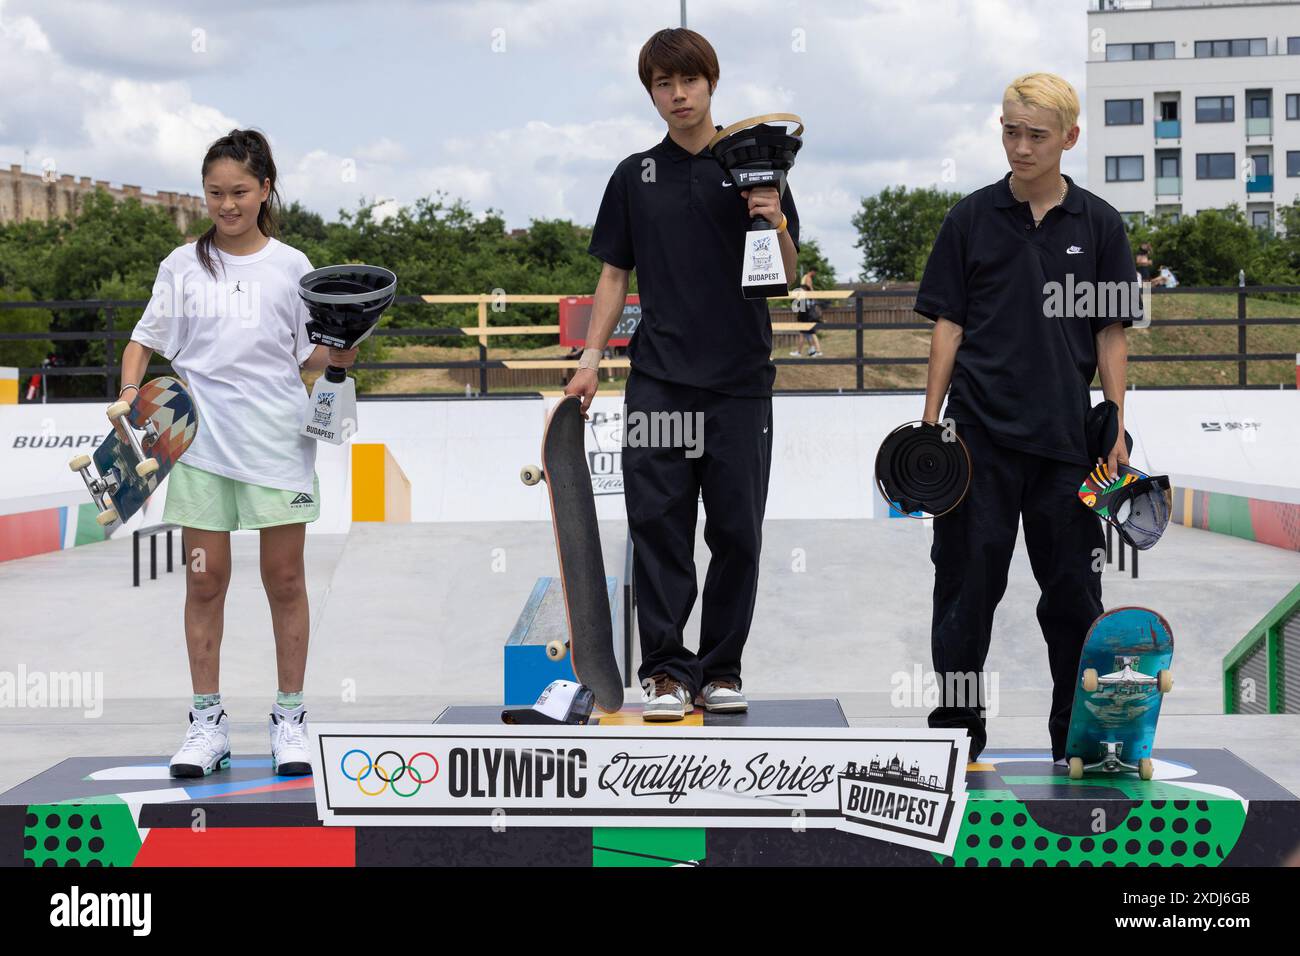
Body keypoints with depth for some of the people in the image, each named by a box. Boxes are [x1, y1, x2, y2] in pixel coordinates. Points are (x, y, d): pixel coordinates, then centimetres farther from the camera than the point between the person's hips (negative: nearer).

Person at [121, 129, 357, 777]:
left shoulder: (290, 267, 5)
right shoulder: (182, 266, 7)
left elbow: (308, 356, 8)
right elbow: (146, 338, 14)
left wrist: (342, 352, -12)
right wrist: (131, 391, -3)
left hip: (277, 443, -1)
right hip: (200, 443, 1)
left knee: (285, 581, 3)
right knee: (204, 582, 3)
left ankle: (289, 721, 12)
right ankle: (207, 723, 12)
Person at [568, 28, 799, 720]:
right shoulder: (635, 176, 10)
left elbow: (787, 277, 3)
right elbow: (615, 274, 12)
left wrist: (777, 225, -17)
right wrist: (590, 358, 3)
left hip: (740, 378, -1)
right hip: (659, 378, 1)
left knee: (736, 531, 2)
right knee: (658, 526, -3)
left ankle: (721, 670, 12)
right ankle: (665, 670, 4)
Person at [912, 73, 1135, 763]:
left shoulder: (1098, 224, 5)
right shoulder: (972, 218, 3)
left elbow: (1111, 334, 6)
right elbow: (948, 324, 4)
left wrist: (1117, 429, 0)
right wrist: (929, 422, -1)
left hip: (1066, 434, 1)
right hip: (980, 431, -1)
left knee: (1072, 587, 7)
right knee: (968, 581, 2)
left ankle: (1076, 732, 18)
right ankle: (957, 726, 12)